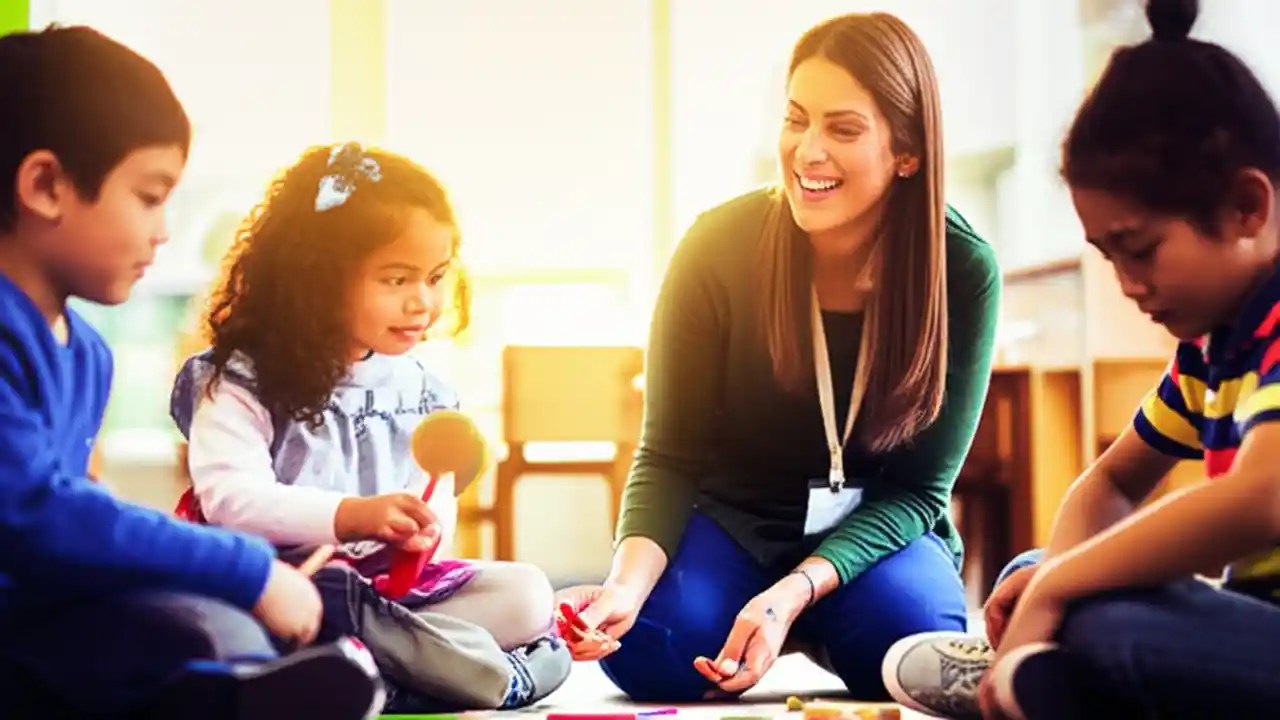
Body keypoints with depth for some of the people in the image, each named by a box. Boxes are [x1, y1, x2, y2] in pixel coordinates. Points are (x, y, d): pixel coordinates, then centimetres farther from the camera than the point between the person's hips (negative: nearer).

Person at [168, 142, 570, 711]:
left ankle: (385, 662, -29)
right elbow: (228, 497, -20)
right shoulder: (246, 379, -8)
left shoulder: (419, 388, 10)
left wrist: (426, 523, -15)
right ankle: (499, 674, -35)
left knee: (526, 593, -11)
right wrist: (355, 515, -30)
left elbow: (436, 499, 11)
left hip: (388, 579, 6)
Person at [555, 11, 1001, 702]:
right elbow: (669, 456, -13)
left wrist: (794, 593, -30)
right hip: (735, 517, 0)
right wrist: (627, 584, -34)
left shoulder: (963, 272, -18)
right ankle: (787, 641, 7)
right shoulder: (720, 247, -18)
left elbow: (920, 487, -13)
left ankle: (803, 631, 5)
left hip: (878, 528, 0)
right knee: (648, 651, -29)